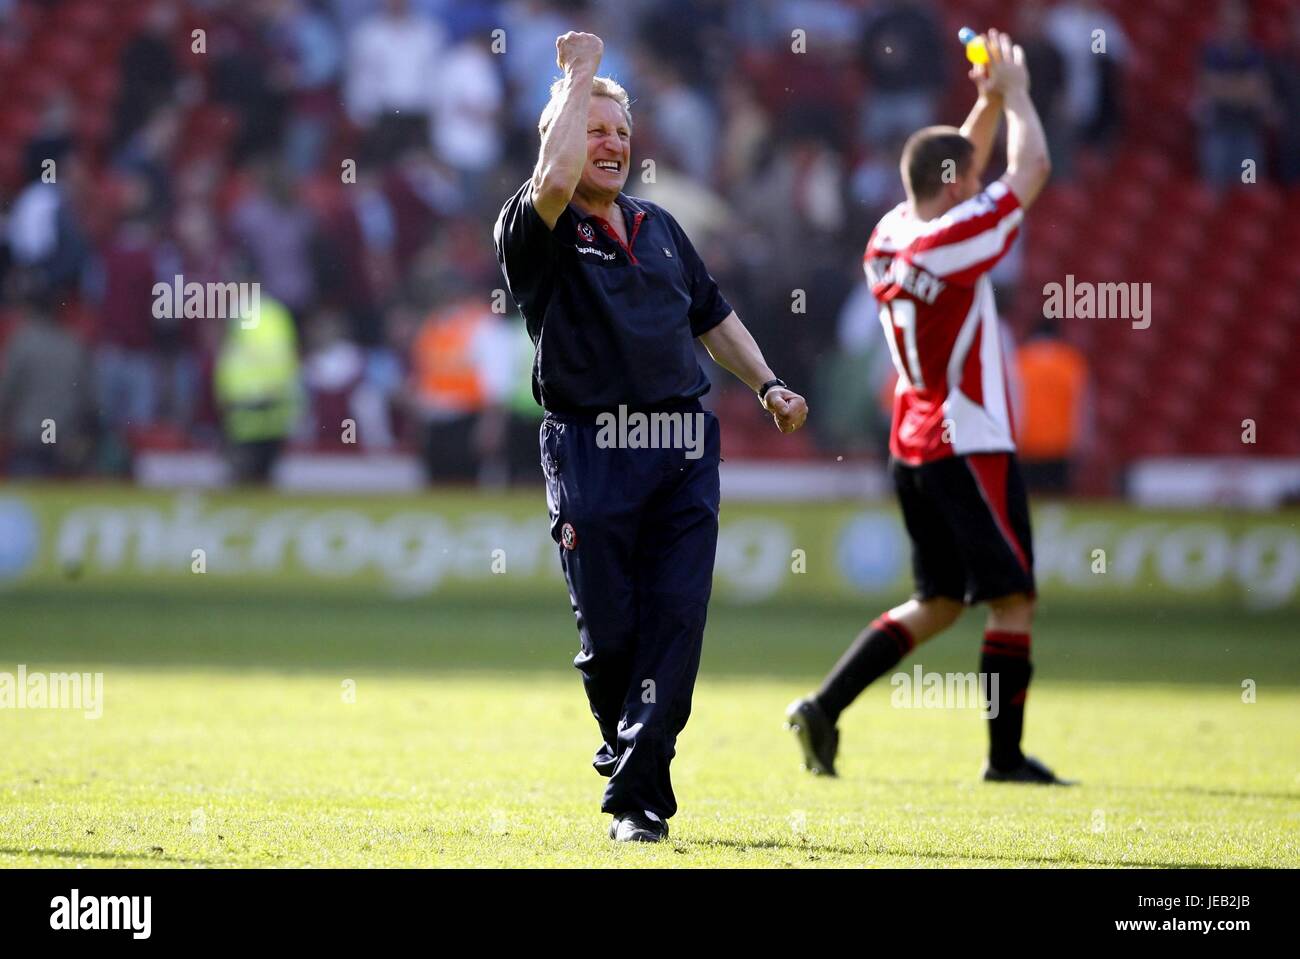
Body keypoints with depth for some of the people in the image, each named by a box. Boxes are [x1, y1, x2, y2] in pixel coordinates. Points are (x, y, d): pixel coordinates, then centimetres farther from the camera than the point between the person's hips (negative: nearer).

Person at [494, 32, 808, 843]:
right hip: (592, 451, -4)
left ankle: (637, 796, -8)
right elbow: (556, 179, -23)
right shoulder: (539, 231, 0)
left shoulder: (659, 227, 20)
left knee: (675, 621, -7)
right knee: (608, 632, -2)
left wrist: (767, 386, 18)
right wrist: (579, 75, -11)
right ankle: (627, 755, 23)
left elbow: (713, 314, 30)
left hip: (684, 454, 4)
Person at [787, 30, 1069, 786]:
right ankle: (1007, 755, -2)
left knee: (938, 602, 15)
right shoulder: (952, 241, -17)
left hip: (913, 448, 9)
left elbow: (958, 167, 24)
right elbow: (1033, 169, -9)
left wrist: (990, 101, 15)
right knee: (1012, 600, -2)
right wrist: (1015, 92, 5)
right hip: (970, 448, -9)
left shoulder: (889, 237, 6)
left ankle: (825, 707, 6)